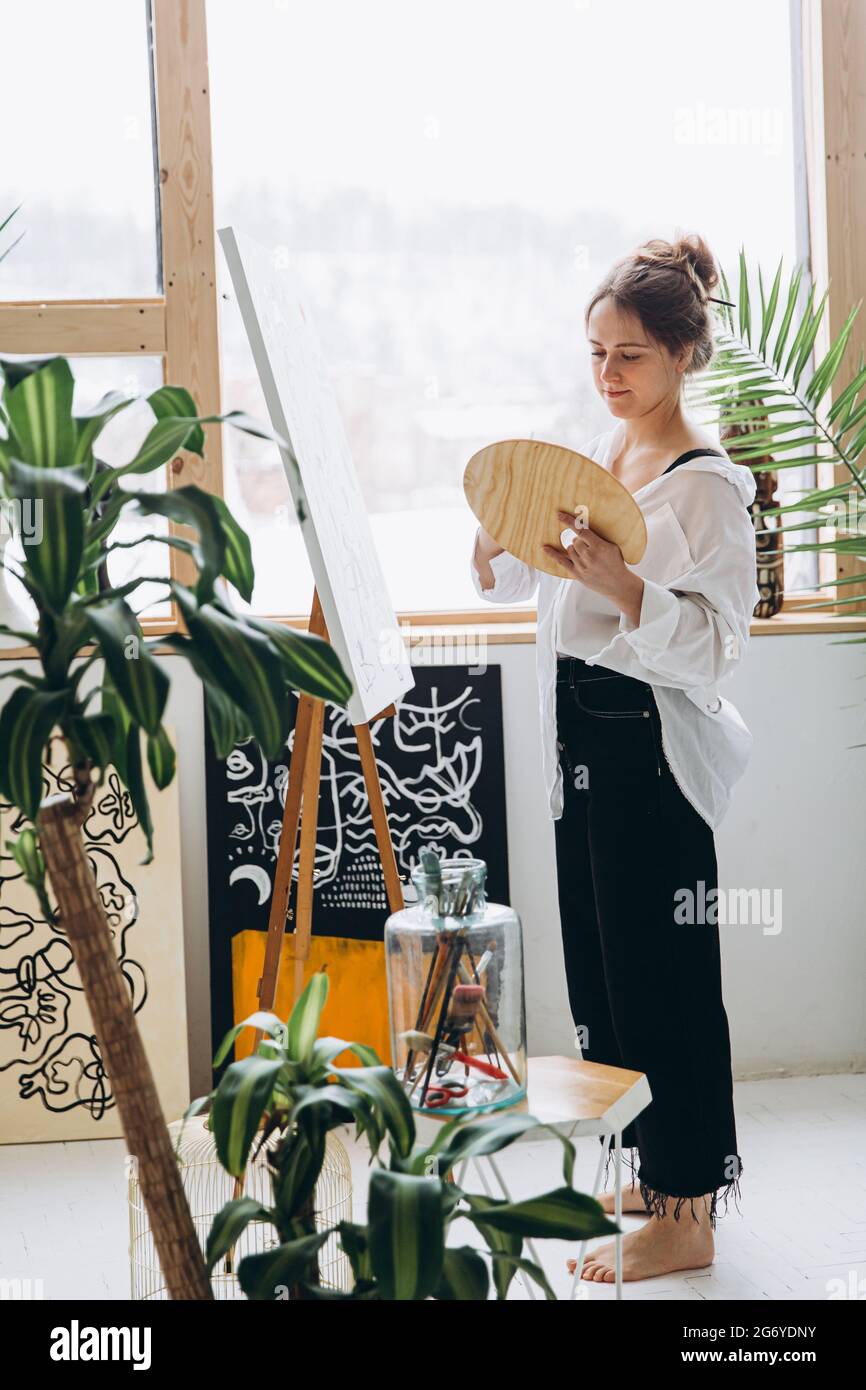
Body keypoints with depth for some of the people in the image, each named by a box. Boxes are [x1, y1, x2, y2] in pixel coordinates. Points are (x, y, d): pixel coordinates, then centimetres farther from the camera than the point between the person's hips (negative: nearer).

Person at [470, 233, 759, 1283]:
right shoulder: (588, 457, 12)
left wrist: (620, 584, -31)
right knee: (599, 961, 15)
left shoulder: (707, 484, -12)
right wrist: (497, 540, -4)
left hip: (655, 744, -8)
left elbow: (720, 642, -18)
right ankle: (653, 1169, 31)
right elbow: (508, 584, 18)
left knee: (661, 971, -2)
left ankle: (687, 1215, 11)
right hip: (580, 736, 8)